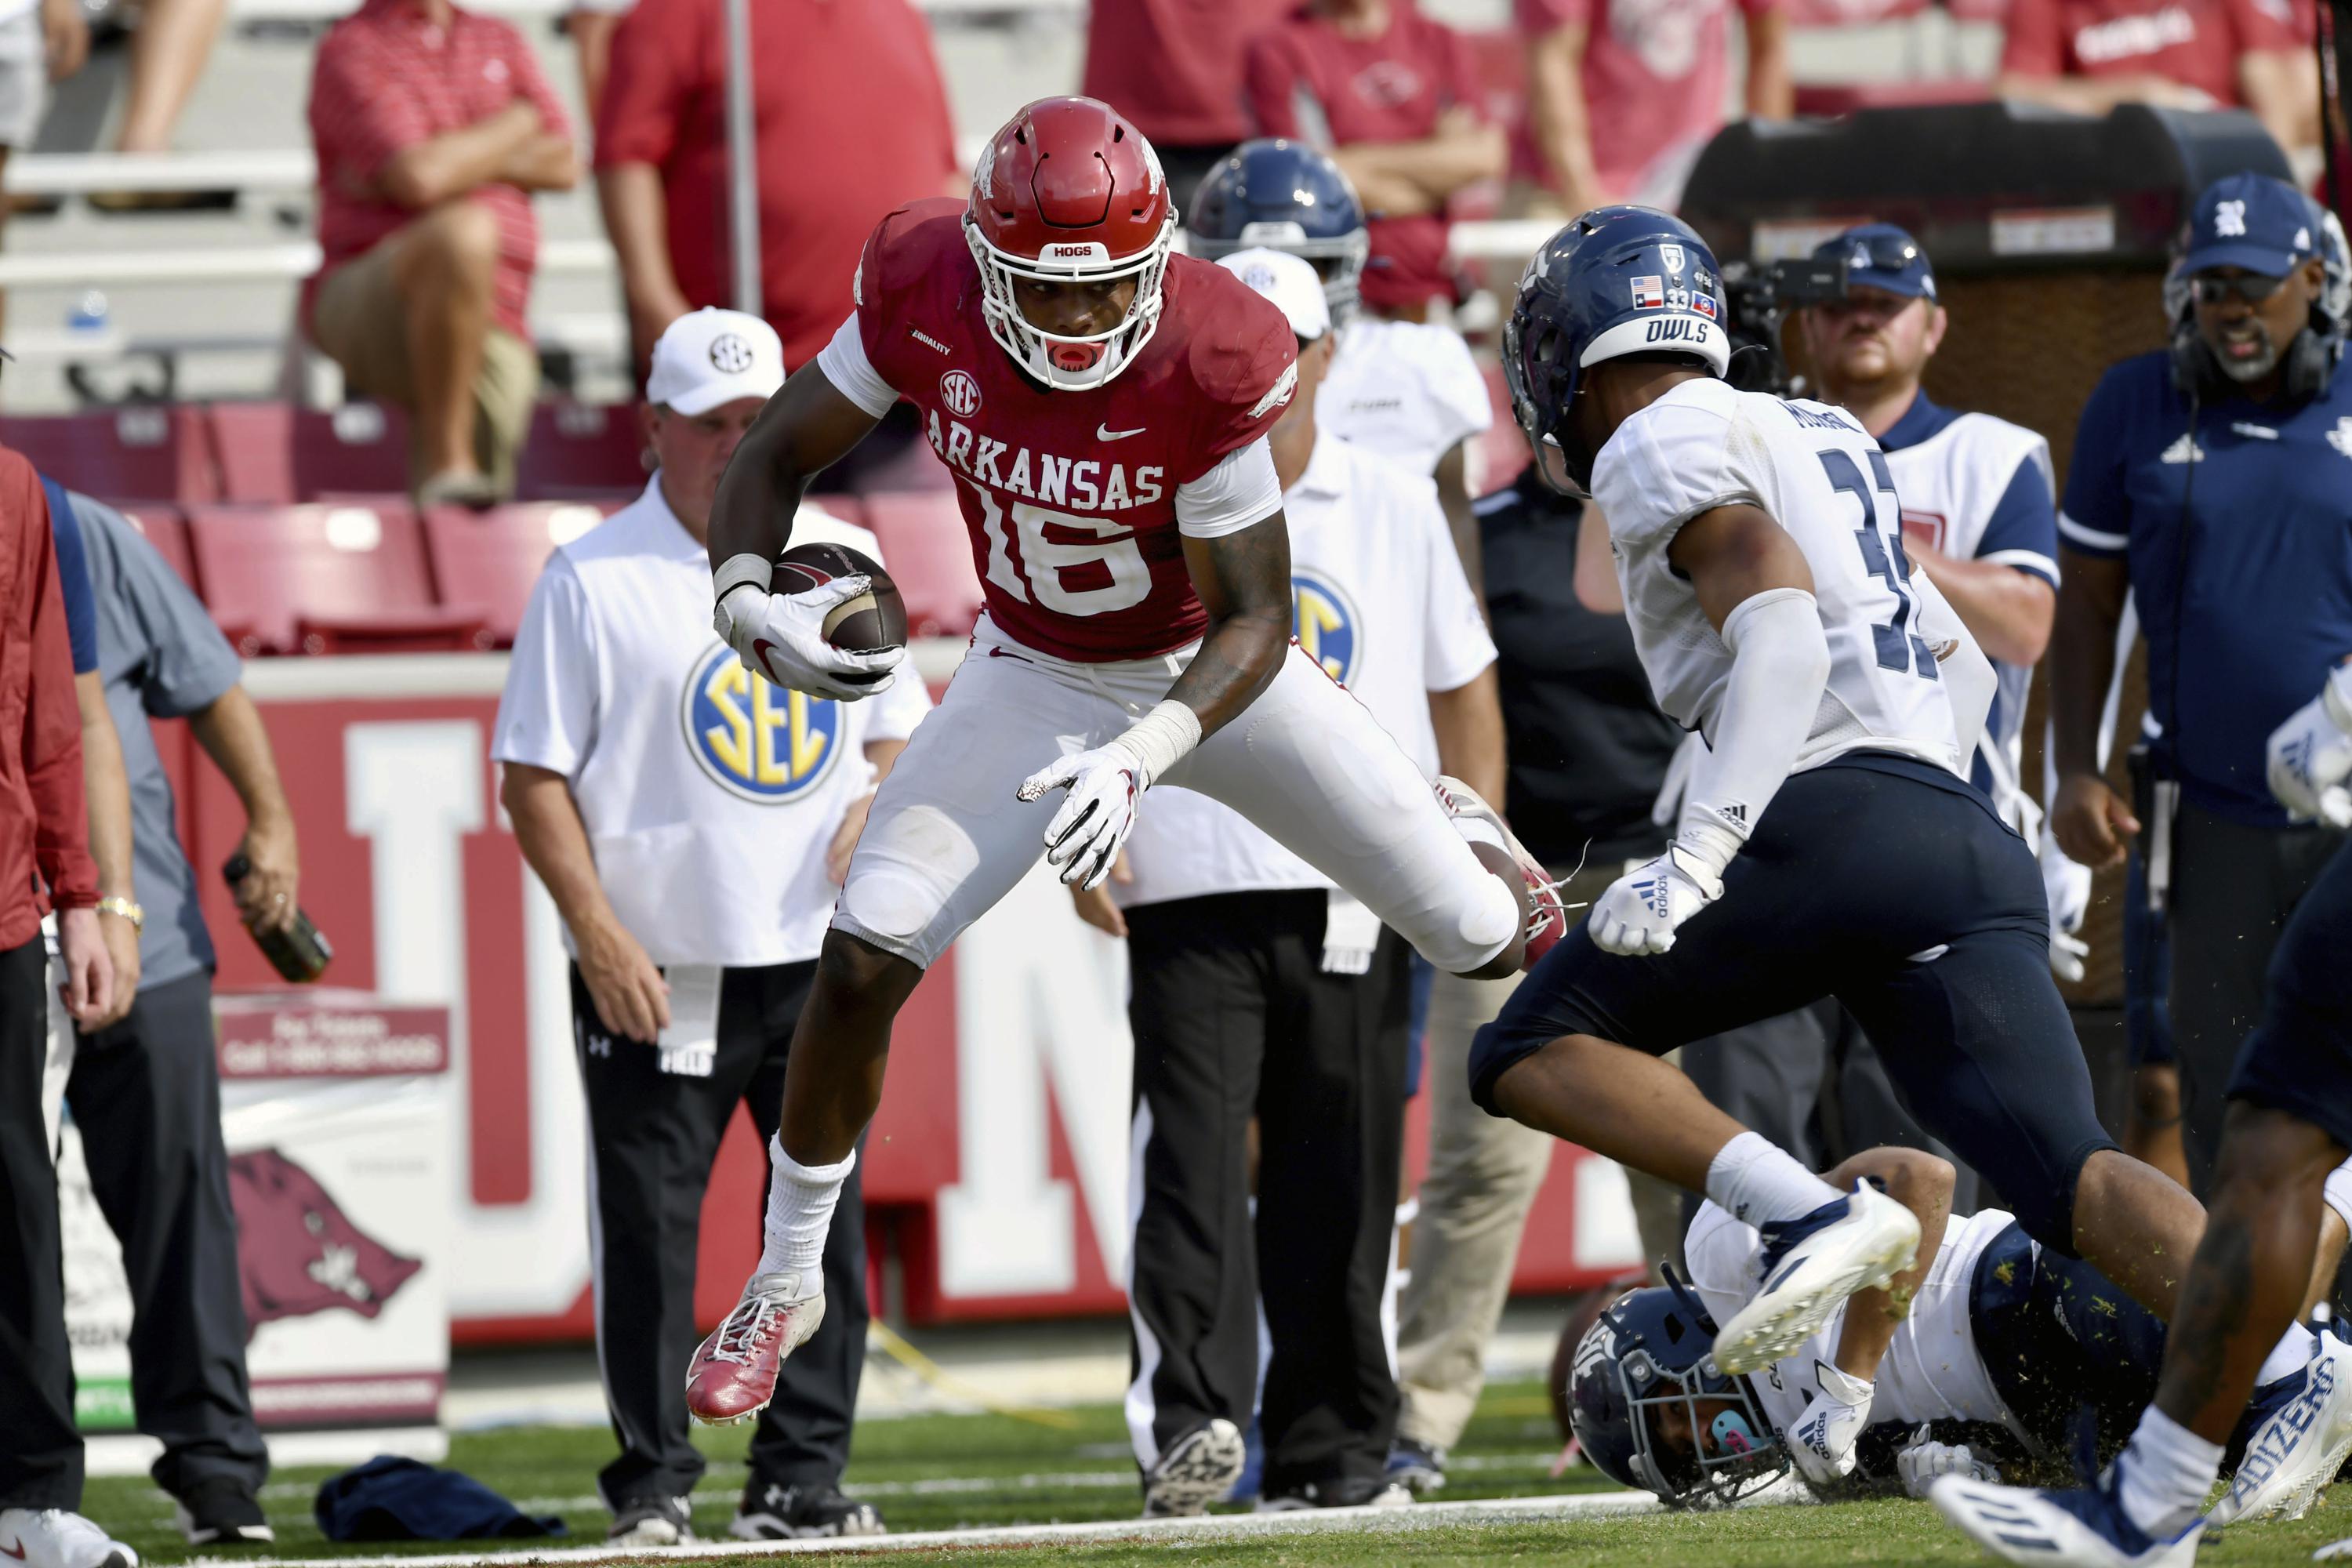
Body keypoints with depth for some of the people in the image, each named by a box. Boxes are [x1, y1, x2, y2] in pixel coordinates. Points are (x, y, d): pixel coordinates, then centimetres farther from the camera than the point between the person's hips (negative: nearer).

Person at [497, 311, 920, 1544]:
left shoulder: (846, 561, 11)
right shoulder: (593, 579, -3)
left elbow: (899, 729, 20)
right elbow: (533, 775, -4)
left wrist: (882, 801, -4)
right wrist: (598, 931, -14)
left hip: (824, 964, 4)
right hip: (657, 971, -4)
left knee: (827, 1214, 4)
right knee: (646, 1228, -3)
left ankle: (799, 1482, 12)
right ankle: (654, 1487, 5)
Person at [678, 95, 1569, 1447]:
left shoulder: (1210, 359, -33)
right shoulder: (926, 296, -25)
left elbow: (1255, 617, -25)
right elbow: (775, 459, -10)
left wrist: (1143, 756, -41)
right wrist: (752, 604, -31)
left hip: (1215, 673, -1)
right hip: (1038, 677, 1)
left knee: (1487, 938, 5)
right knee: (864, 961, -15)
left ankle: (1459, 838, 46)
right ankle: (786, 1285, 5)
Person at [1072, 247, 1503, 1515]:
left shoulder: (1397, 509, 11)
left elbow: (1463, 695, 17)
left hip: (1355, 898, 2)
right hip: (1189, 893, -2)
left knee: (1341, 1184, 4)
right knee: (1194, 1163, -14)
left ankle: (1329, 1448, 11)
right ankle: (1189, 1428, -21)